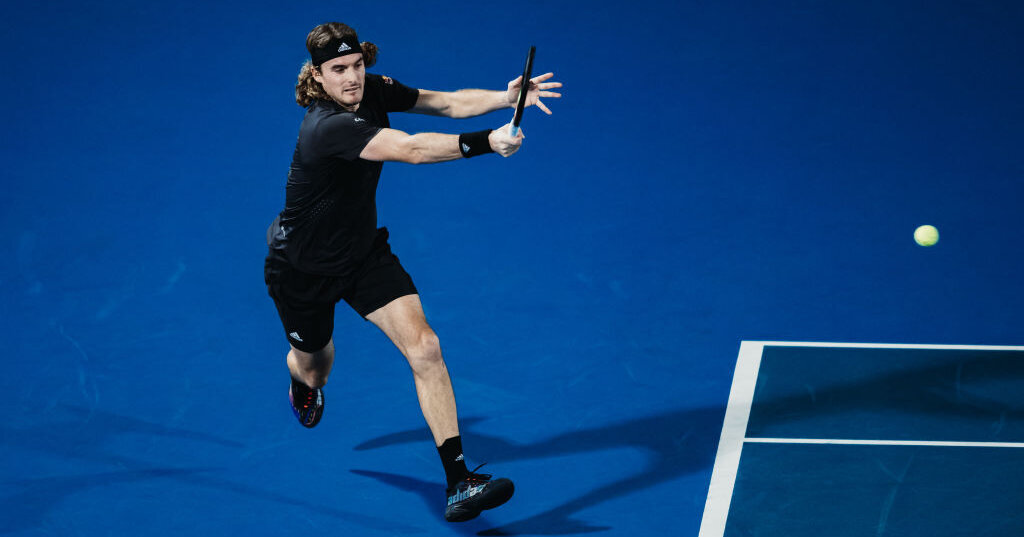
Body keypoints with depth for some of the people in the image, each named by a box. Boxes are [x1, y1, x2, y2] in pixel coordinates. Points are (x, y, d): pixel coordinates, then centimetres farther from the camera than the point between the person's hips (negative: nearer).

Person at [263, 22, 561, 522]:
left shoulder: (374, 91, -12)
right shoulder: (327, 127, -36)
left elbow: (447, 102, -13)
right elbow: (410, 149, -47)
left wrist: (505, 97, -32)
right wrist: (484, 142, -55)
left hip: (364, 251, 5)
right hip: (302, 268, -5)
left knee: (423, 348, -15)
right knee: (315, 367, 20)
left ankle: (458, 484, -16)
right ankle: (300, 377, 64)